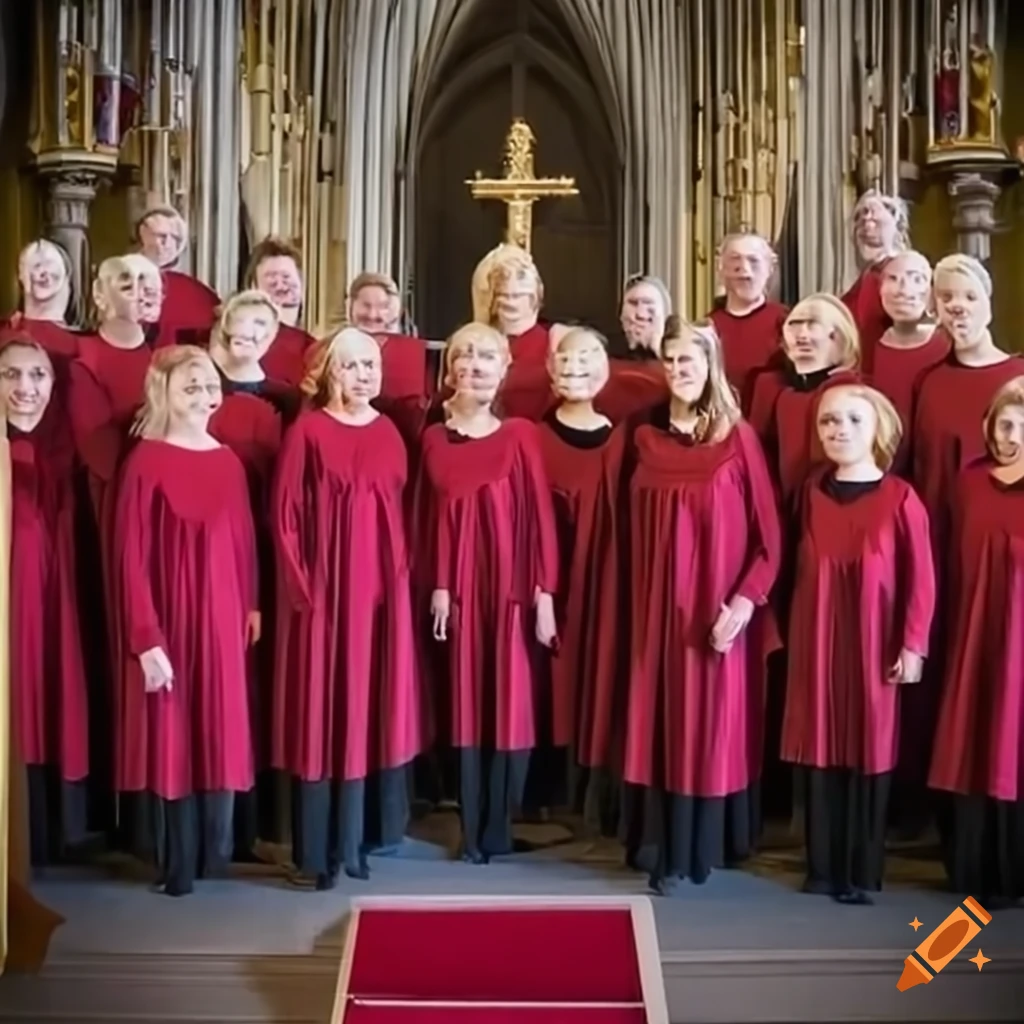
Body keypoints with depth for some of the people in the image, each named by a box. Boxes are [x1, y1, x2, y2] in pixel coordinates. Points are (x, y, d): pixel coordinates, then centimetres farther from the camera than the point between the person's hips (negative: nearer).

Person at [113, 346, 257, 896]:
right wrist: (144, 637, -16)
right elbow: (130, 556, -13)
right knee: (169, 736, 5)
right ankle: (176, 863, 18)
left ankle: (215, 849, 27)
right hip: (166, 618, -5)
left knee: (220, 732, 12)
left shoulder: (228, 461, 5)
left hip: (221, 617, 5)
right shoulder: (145, 462, -11)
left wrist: (251, 606, 7)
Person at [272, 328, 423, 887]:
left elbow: (401, 514, 13)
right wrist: (302, 587, -11)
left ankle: (354, 838, 23)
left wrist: (403, 574, 5)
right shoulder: (306, 432, -5)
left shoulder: (389, 434, 10)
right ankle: (316, 851, 10)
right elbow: (285, 515, -7)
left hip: (381, 589, 5)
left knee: (370, 707, 10)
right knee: (321, 711, 0)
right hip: (323, 589, -5)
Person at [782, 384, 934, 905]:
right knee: (820, 753, 7)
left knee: (869, 755, 4)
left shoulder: (900, 498, -8)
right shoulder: (811, 491, 4)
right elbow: (802, 567, 9)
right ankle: (822, 867, 18)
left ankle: (862, 872, 16)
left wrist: (912, 644, -9)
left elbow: (921, 578, -8)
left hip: (873, 645, -3)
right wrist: (793, 632, 8)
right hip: (815, 643, 3)